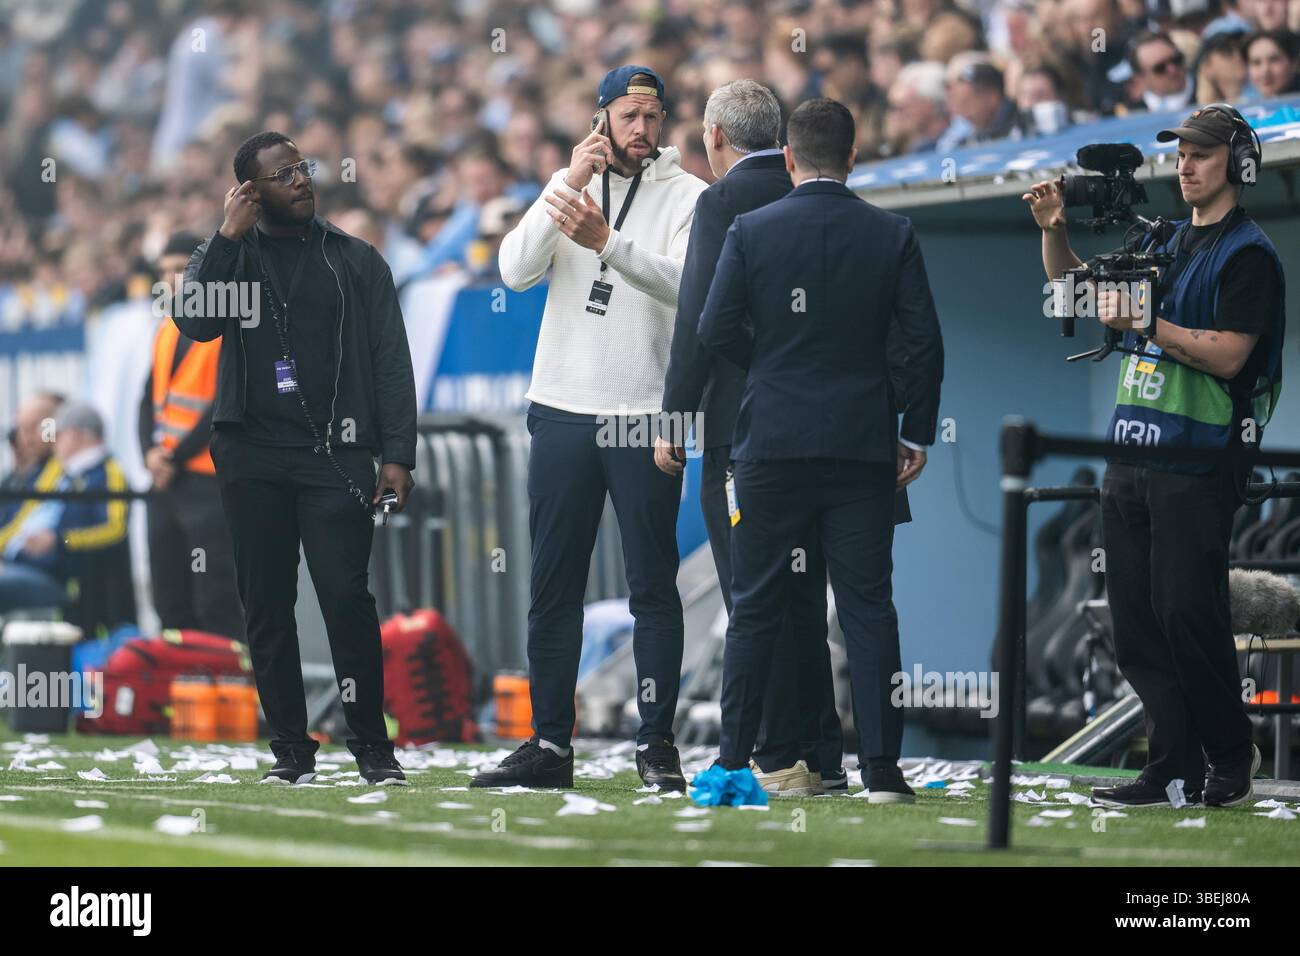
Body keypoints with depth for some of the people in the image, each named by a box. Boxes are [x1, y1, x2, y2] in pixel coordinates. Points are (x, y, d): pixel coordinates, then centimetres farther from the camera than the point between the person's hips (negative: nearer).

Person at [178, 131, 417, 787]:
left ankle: (372, 745, -4)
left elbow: (391, 360, 7)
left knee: (347, 596, -11)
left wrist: (397, 455, -2)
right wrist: (228, 238, -10)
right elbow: (192, 321, -9)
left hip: (335, 455, -1)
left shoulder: (355, 260, 11)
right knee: (265, 603, 3)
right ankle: (290, 748, 10)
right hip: (251, 456, 1)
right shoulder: (225, 256, 11)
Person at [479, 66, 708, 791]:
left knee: (654, 584, -2)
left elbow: (686, 284, -16)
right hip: (563, 409, 3)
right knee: (554, 587, 5)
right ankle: (549, 745, 10)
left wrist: (607, 242, -28)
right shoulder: (569, 186, 9)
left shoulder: (686, 195, -1)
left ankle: (657, 743, 3)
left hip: (644, 415, -3)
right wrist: (570, 183, -14)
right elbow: (516, 270, -5)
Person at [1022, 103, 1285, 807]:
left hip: (1198, 465, -8)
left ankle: (1231, 757, 7)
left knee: (1188, 616, -10)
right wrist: (1053, 231, 10)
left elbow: (1228, 354, -15)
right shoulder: (1162, 246, 19)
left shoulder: (1247, 254, -5)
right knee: (1137, 624, 3)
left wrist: (1145, 323, -17)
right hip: (1131, 459, 8)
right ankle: (1176, 770, 6)